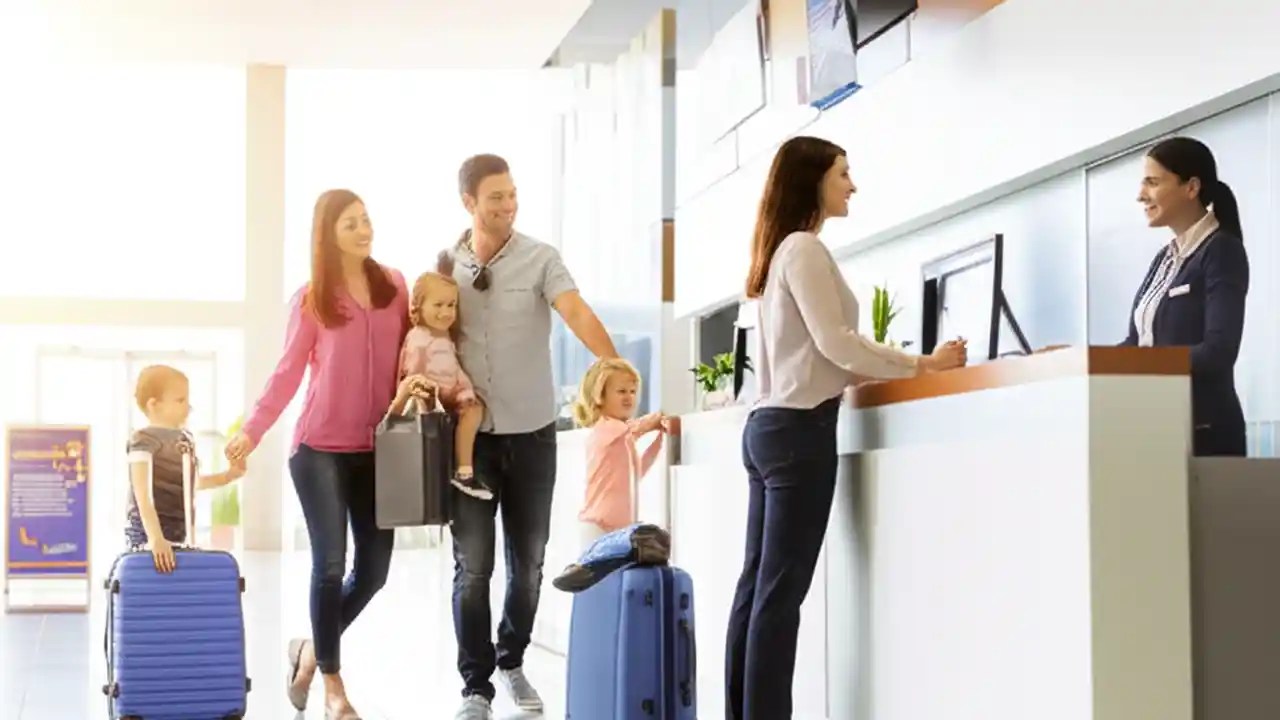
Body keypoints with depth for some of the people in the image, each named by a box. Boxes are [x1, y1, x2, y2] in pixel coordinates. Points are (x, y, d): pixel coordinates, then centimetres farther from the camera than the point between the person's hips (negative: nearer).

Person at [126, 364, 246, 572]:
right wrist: (155, 538, -31)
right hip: (148, 535, -8)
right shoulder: (144, 440, -13)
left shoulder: (185, 438, 12)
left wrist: (229, 476, 23)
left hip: (179, 534, 8)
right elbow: (143, 496, -22)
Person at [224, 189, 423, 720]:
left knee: (374, 568, 5)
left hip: (376, 448, 4)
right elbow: (287, 374, -2)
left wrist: (411, 387, -8)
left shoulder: (394, 286, 5)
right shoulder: (310, 299, -3)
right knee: (330, 564, -4)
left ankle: (311, 650, 29)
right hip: (320, 447, -4)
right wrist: (251, 431, -9)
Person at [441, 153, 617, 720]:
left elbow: (577, 313, -21)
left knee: (528, 562, 9)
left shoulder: (540, 259, -6)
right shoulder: (446, 265, 2)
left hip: (532, 433, 0)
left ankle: (512, 663, 30)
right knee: (473, 565, -3)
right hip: (470, 434, 1)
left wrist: (617, 367, -36)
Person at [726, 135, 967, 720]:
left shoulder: (780, 253, 19)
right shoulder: (804, 248, -9)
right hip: (800, 427, -9)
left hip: (770, 424, 9)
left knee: (758, 584, 7)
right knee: (780, 590, -9)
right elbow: (833, 342, -14)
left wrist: (870, 373, 14)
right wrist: (923, 364, -9)